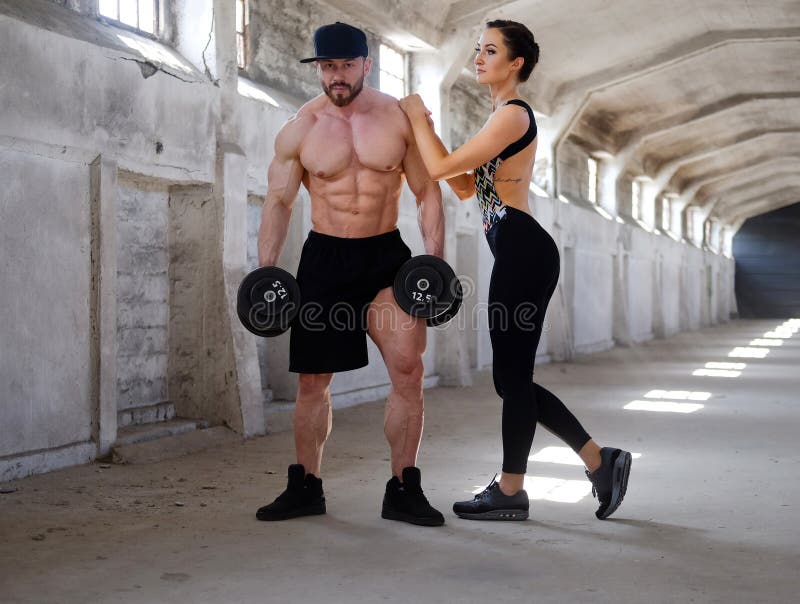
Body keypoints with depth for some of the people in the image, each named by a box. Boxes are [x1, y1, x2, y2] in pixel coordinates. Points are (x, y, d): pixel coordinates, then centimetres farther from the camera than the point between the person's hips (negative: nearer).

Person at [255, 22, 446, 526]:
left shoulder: (400, 118, -1)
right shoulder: (300, 129, -1)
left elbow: (428, 191, 2)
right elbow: (278, 203, 2)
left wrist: (435, 260, -8)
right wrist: (265, 274, -5)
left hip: (386, 255, 0)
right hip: (324, 257, 1)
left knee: (408, 369, -12)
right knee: (314, 379, 5)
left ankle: (404, 490, -2)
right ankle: (306, 487, 20)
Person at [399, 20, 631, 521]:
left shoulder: (514, 115, -11)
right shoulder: (502, 116, 20)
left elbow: (442, 168, -15)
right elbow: (466, 187, 21)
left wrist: (418, 118, -1)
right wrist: (427, 131, 14)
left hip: (523, 252, -10)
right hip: (519, 254, 10)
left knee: (512, 377, -1)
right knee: (513, 379, 12)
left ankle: (510, 492, 10)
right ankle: (600, 460, 16)